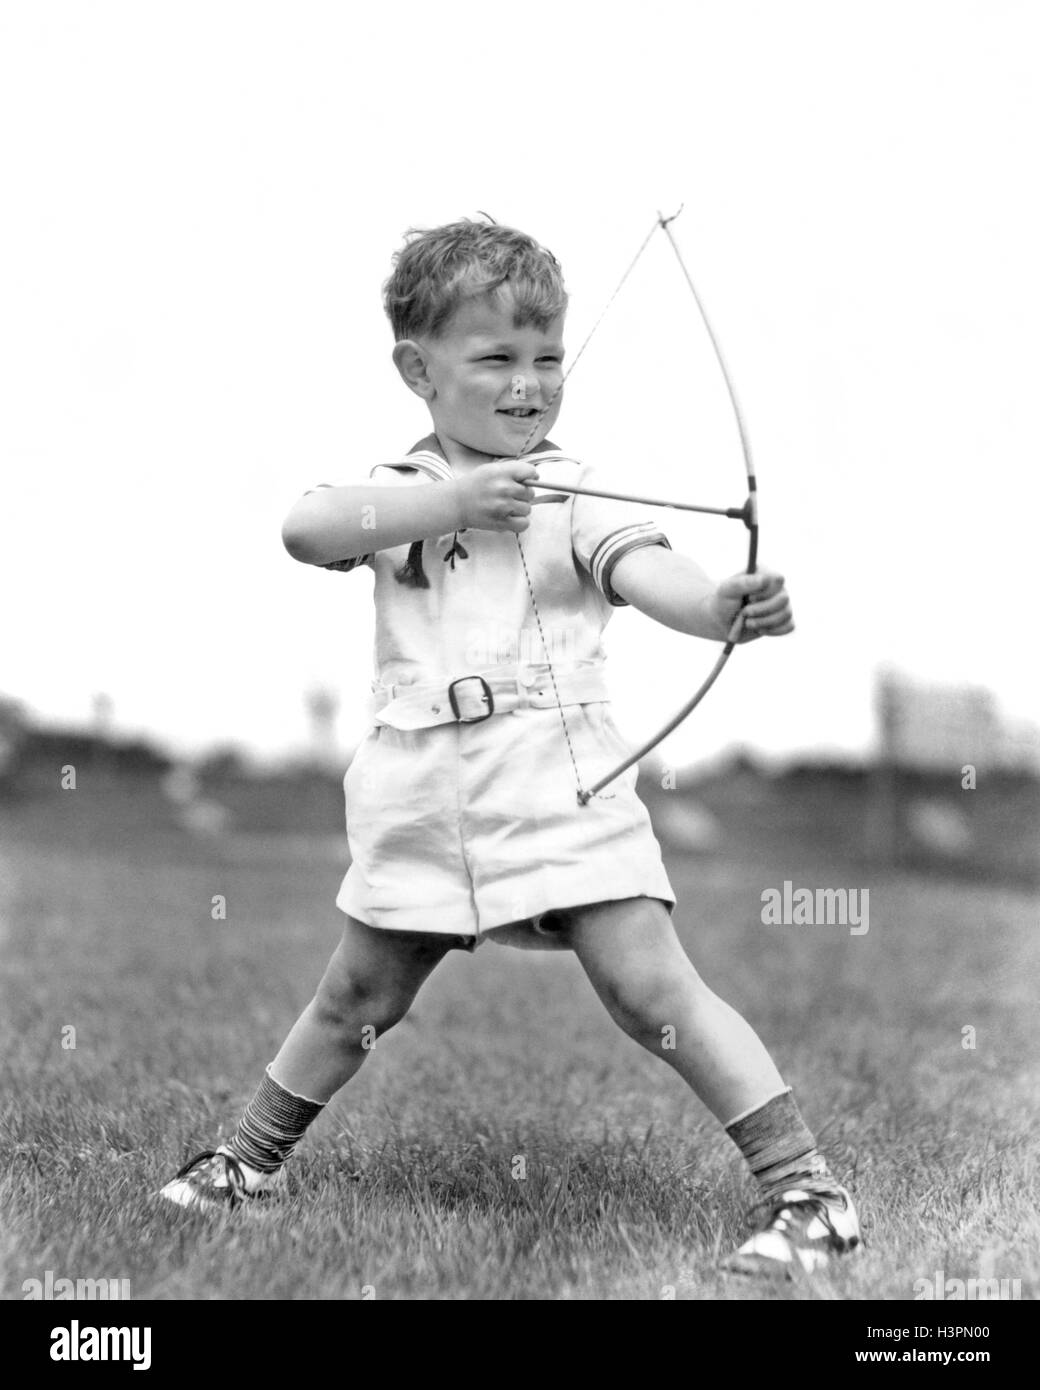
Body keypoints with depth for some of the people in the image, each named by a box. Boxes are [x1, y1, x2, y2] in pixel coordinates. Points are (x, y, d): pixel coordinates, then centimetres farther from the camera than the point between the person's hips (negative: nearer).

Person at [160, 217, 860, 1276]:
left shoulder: (576, 494, -2)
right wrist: (446, 501, -24)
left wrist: (725, 606, -41)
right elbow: (304, 529, -13)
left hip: (562, 783, -3)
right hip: (421, 794, 3)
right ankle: (252, 1159, 41)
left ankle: (807, 1190, 0)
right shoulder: (393, 491, 7)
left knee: (651, 989, -9)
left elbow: (645, 572, -19)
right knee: (357, 999, 18)